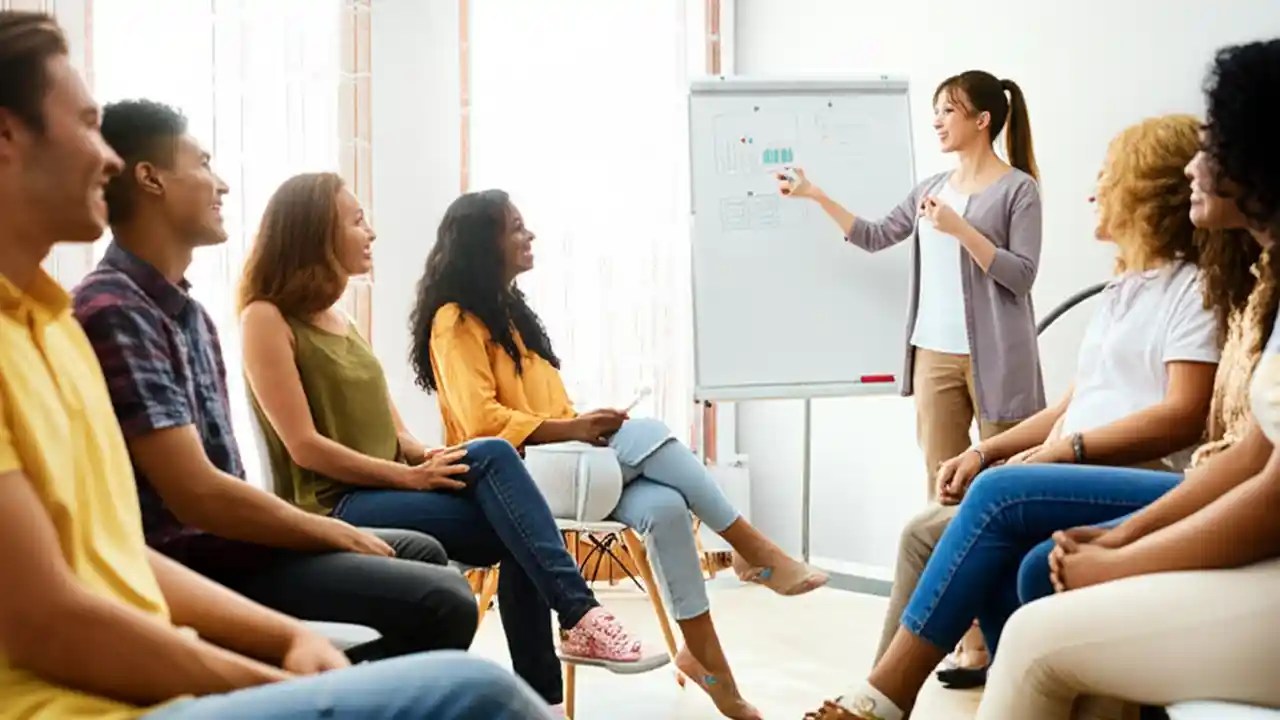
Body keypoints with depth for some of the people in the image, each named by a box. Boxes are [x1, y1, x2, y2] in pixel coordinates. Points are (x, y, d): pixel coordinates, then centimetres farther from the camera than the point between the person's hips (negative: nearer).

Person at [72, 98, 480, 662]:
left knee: (422, 551, 24)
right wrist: (329, 532, -10)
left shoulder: (184, 309, 15)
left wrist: (325, 529, 3)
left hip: (220, 539, 11)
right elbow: (197, 495, -23)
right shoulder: (115, 312, -18)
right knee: (443, 603, -19)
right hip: (191, 563, -11)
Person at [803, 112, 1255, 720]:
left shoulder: (1196, 287, -2)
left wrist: (1070, 449, -19)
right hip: (1088, 483, 8)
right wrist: (984, 451, 10)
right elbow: (1076, 406, 24)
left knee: (1000, 495, -27)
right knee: (997, 569, -21)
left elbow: (1185, 415, -14)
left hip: (1159, 492, -8)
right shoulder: (1123, 292, 26)